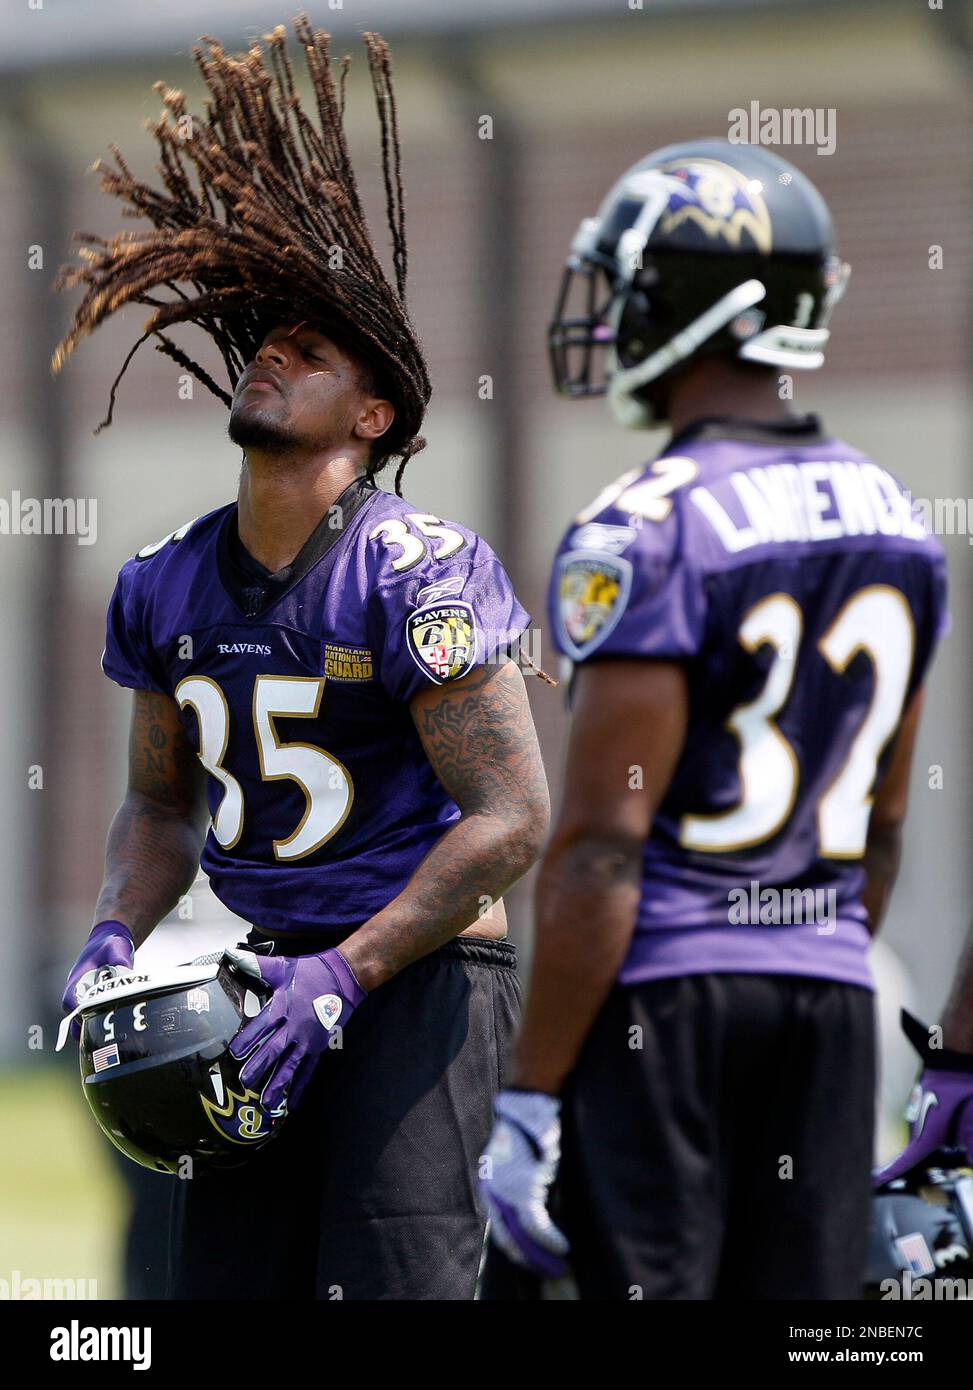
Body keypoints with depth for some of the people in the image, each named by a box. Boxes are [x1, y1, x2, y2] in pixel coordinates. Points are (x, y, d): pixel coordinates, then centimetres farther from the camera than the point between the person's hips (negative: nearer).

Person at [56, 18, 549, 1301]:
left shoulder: (417, 574, -14)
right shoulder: (168, 589, 7)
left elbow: (511, 819, -15)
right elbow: (162, 804, 20)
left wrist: (344, 975, -19)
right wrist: (114, 941, 0)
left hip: (423, 972, -6)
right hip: (277, 972, 6)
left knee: (392, 1284, -13)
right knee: (225, 1285, 3)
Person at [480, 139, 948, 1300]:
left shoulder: (645, 533, -14)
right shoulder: (890, 517, 9)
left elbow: (603, 846, -17)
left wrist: (529, 1100, -14)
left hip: (664, 986, -7)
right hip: (828, 986, 7)